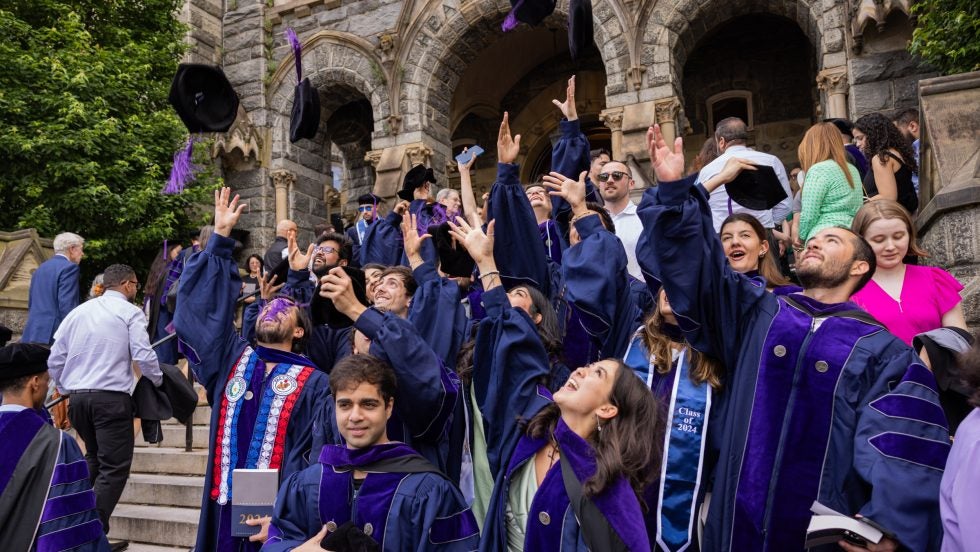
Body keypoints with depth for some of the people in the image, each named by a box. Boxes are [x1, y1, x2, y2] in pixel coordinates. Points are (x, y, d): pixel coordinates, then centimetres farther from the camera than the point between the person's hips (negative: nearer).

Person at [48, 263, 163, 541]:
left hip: (77, 397, 7)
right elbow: (143, 355, -11)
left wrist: (65, 391, 25)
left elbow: (55, 359, 12)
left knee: (93, 458, 24)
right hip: (112, 397, -6)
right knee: (115, 466, -2)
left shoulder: (78, 311, 13)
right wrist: (158, 379, 7)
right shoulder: (130, 312, -3)